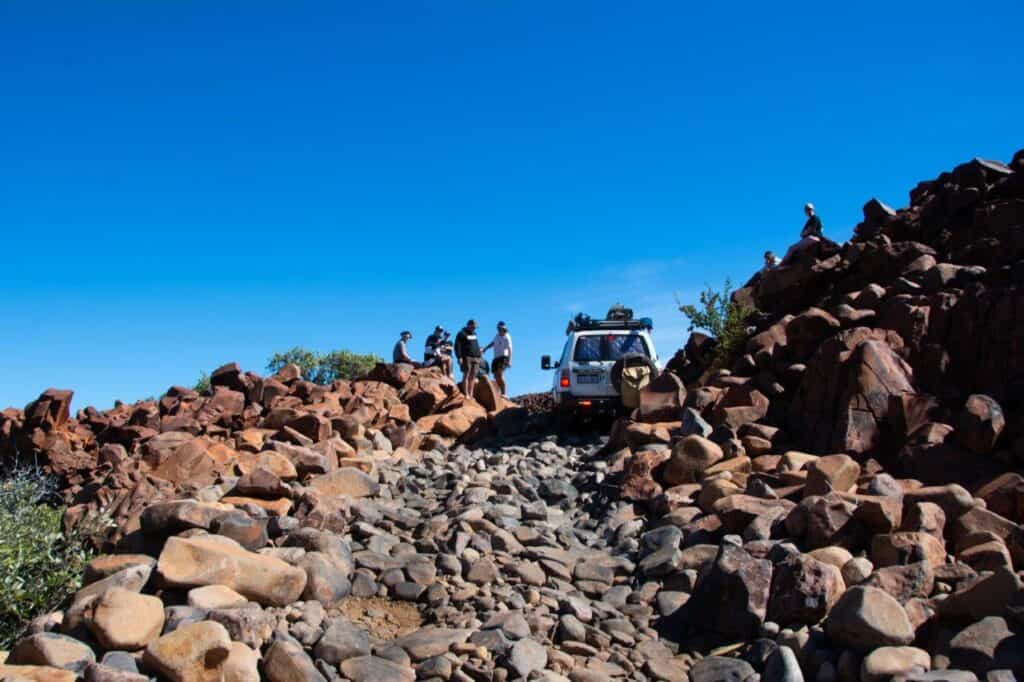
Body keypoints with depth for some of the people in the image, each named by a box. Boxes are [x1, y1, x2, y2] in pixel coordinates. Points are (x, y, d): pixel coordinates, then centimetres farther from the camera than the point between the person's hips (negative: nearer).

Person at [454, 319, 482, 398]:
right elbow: (457, 346, -8)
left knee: (473, 377, 4)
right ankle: (466, 394, -11)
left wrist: (479, 354, 19)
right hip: (466, 357, -7)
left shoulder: (474, 334, 20)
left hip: (476, 358, 7)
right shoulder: (462, 334, -2)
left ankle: (471, 395, 6)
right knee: (466, 375, -9)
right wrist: (459, 357, -17)